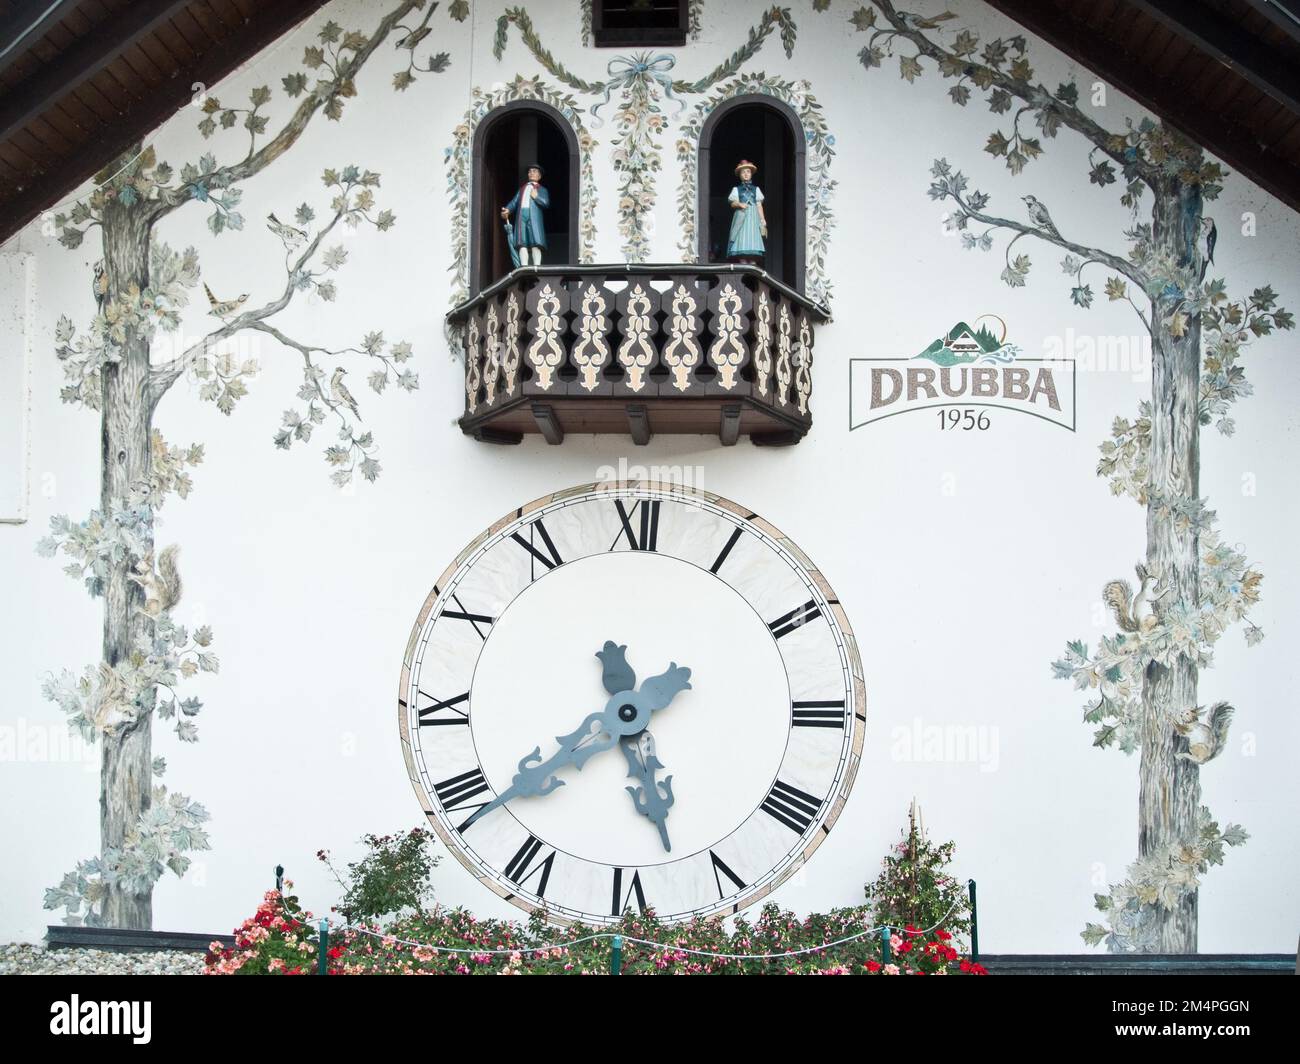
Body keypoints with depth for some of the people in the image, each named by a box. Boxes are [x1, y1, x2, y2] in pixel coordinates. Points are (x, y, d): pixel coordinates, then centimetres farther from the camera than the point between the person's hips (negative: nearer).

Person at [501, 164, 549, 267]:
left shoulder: (542, 189, 22)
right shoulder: (522, 188, 31)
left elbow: (546, 203, 6)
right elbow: (514, 202, 17)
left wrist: (536, 197, -3)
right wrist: (507, 210, 0)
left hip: (534, 217, -3)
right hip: (521, 216, 3)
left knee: (536, 244, -15)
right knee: (522, 244, -9)